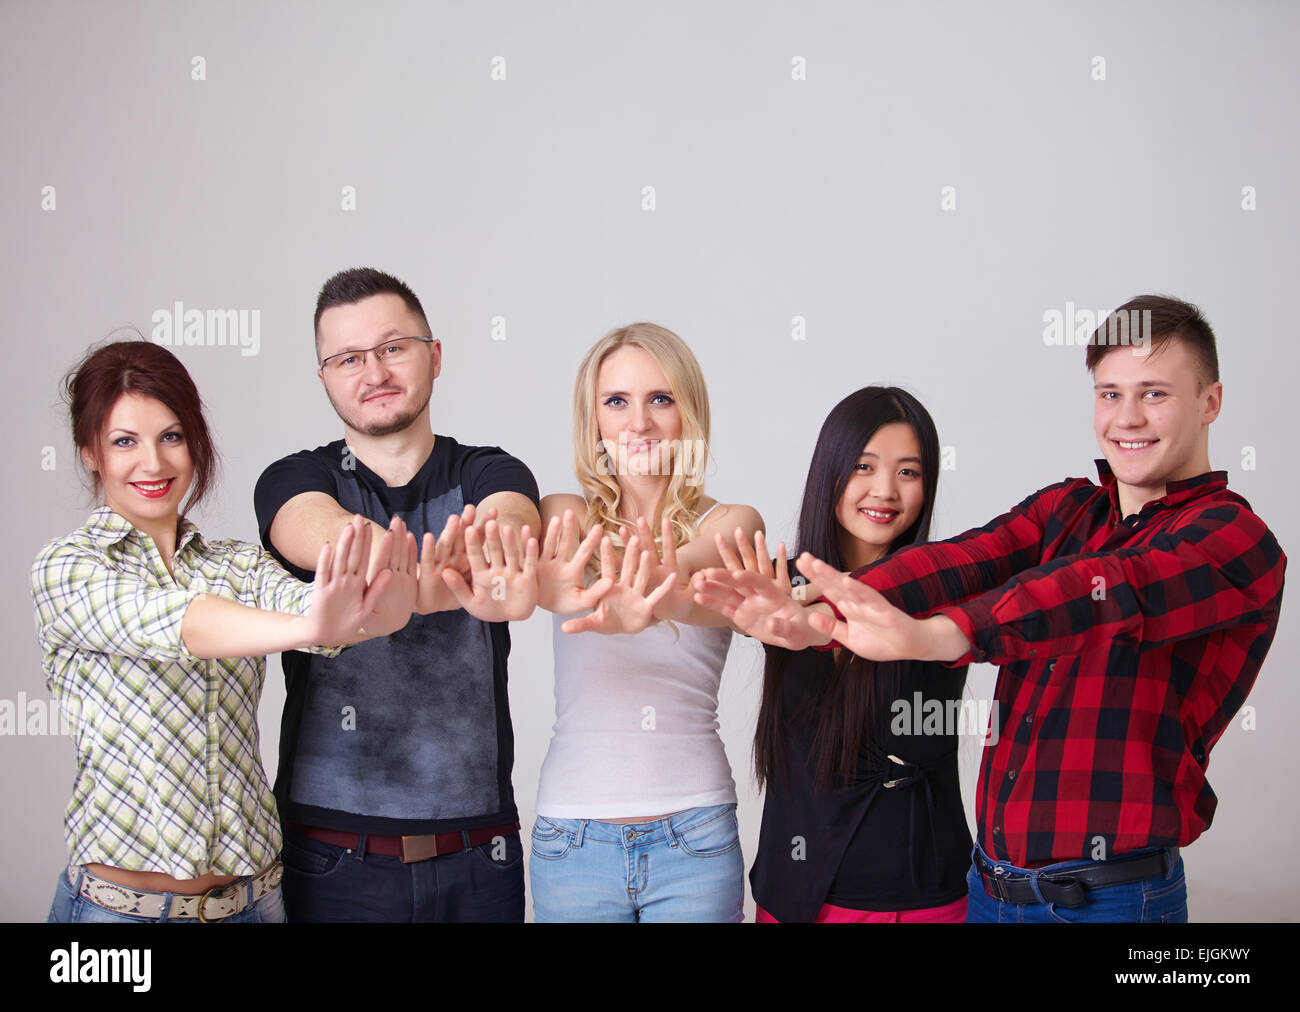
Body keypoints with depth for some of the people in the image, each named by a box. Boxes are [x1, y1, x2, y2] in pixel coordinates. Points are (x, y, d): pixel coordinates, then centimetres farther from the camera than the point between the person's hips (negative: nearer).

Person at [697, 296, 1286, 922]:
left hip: (1108, 895, -5)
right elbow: (964, 562, -10)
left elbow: (1107, 594, -27)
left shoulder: (1237, 539, -8)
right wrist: (828, 616, -29)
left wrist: (928, 635, -43)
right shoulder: (1066, 508, 9)